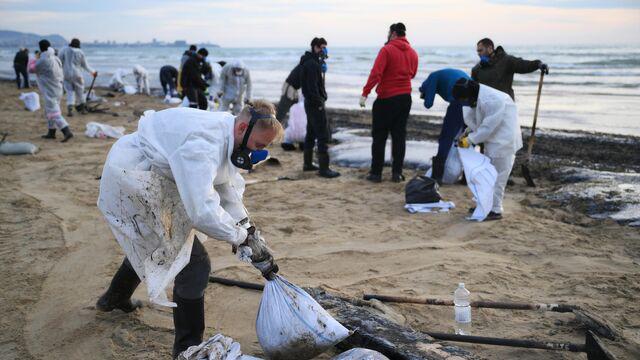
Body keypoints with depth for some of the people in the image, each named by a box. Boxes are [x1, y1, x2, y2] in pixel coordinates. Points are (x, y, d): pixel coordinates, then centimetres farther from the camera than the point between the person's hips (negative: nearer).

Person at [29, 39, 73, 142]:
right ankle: (51, 132, 28)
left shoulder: (43, 60, -18)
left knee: (54, 113, -10)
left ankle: (67, 132, -20)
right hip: (58, 89, 9)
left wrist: (36, 59, 11)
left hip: (50, 91, -9)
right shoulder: (56, 59, 6)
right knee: (49, 111, 21)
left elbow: (31, 69, -2)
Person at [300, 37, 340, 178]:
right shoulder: (312, 64, -16)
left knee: (311, 133, 16)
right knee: (323, 135, -10)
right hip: (315, 103, -11)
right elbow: (312, 86, -22)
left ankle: (307, 164, 24)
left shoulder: (314, 61, 17)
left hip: (310, 103, 11)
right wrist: (319, 103, -21)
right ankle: (323, 168, -10)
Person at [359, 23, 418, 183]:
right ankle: (397, 173, 8)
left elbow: (375, 73, -18)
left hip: (386, 99, -5)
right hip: (405, 98, 5)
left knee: (379, 136, 3)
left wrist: (365, 93, -18)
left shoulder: (387, 50, -10)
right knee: (399, 136, 9)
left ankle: (376, 173, 6)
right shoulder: (413, 53, 7)